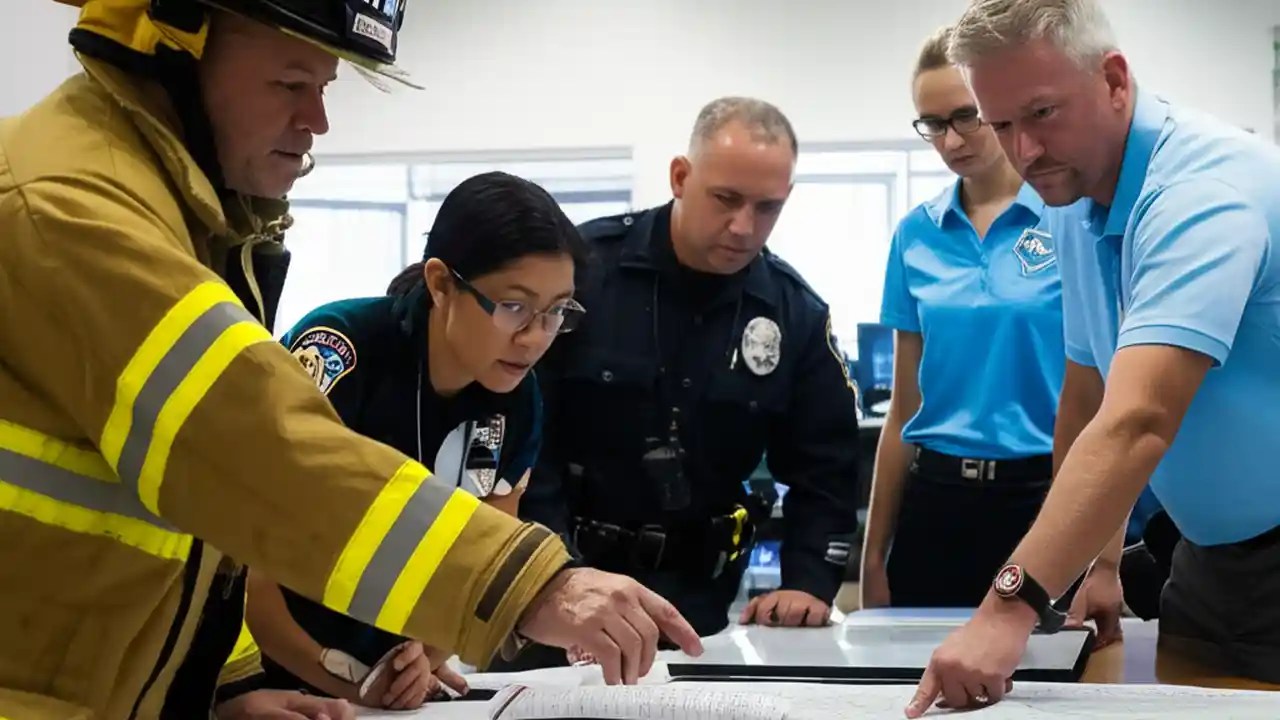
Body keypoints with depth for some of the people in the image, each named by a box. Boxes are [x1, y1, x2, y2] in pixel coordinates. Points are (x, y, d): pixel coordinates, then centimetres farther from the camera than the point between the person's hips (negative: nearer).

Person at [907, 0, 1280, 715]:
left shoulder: (1205, 186, -26)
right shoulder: (1078, 203, 3)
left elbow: (1138, 423, -38)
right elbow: (1089, 401, 12)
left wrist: (1009, 609, -44)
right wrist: (1099, 561, 10)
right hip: (1212, 555, 8)